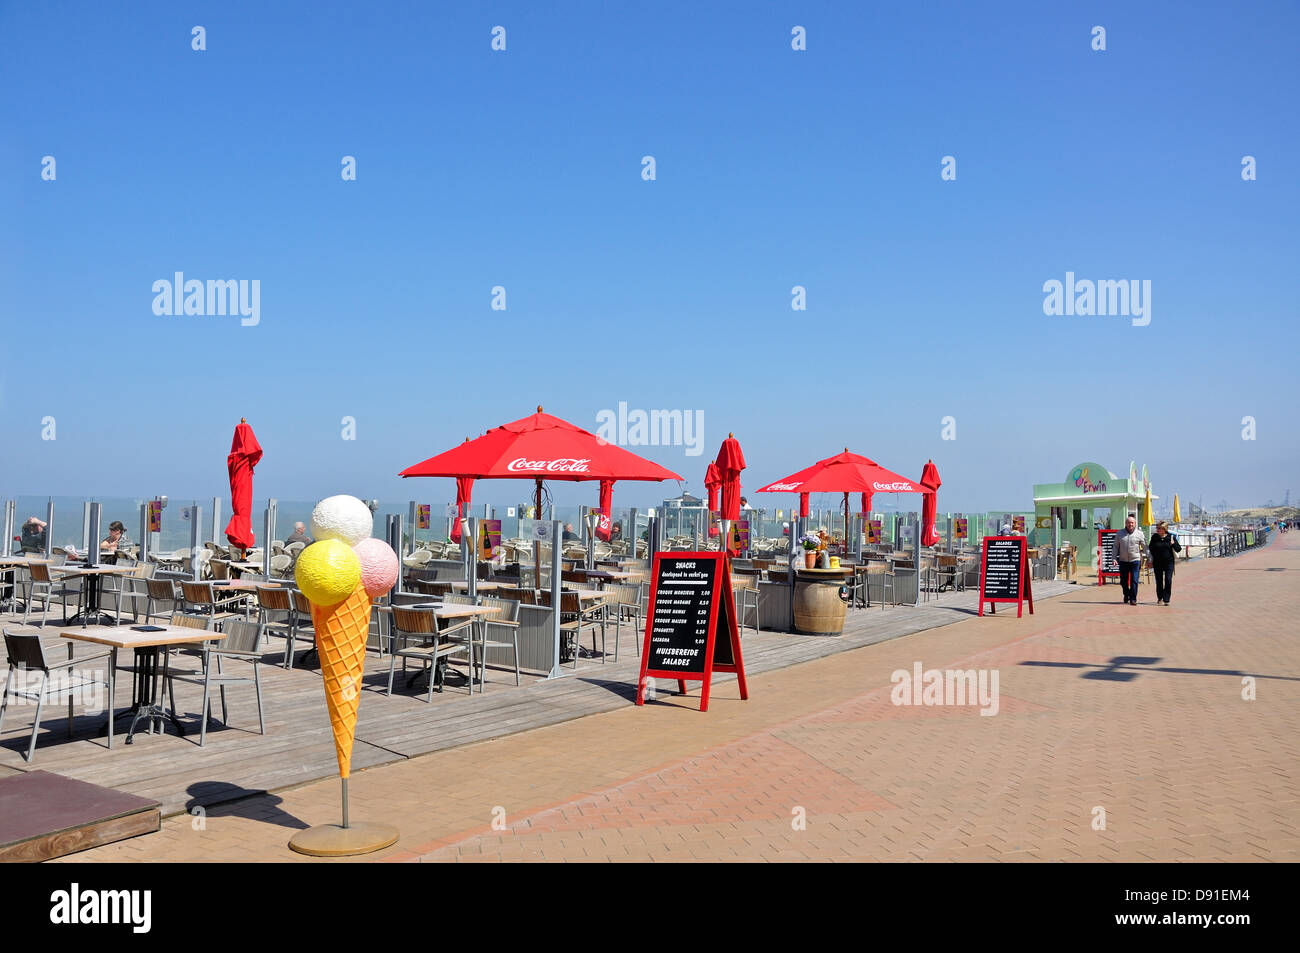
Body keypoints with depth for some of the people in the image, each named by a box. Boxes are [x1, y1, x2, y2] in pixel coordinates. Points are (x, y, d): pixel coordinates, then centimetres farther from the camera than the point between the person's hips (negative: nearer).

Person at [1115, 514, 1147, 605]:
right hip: (1123, 560, 2)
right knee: (1123, 581, 9)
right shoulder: (1120, 533, 6)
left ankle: (1133, 598, 2)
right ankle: (1126, 595, 32)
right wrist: (1114, 558, 1)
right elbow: (1116, 546, 10)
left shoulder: (1139, 534, 2)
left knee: (1134, 581, -7)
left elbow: (1145, 547, 5)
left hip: (1135, 560, -2)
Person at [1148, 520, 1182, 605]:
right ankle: (1159, 598, 25)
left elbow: (1179, 549, 1)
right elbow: (1150, 548, 13)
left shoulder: (1171, 537, -3)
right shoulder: (1154, 537, 2)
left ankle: (1166, 600, -1)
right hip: (1157, 563, 2)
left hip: (1169, 562, -2)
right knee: (1159, 581, 9)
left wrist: (1173, 543, -17)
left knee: (1168, 581, -6)